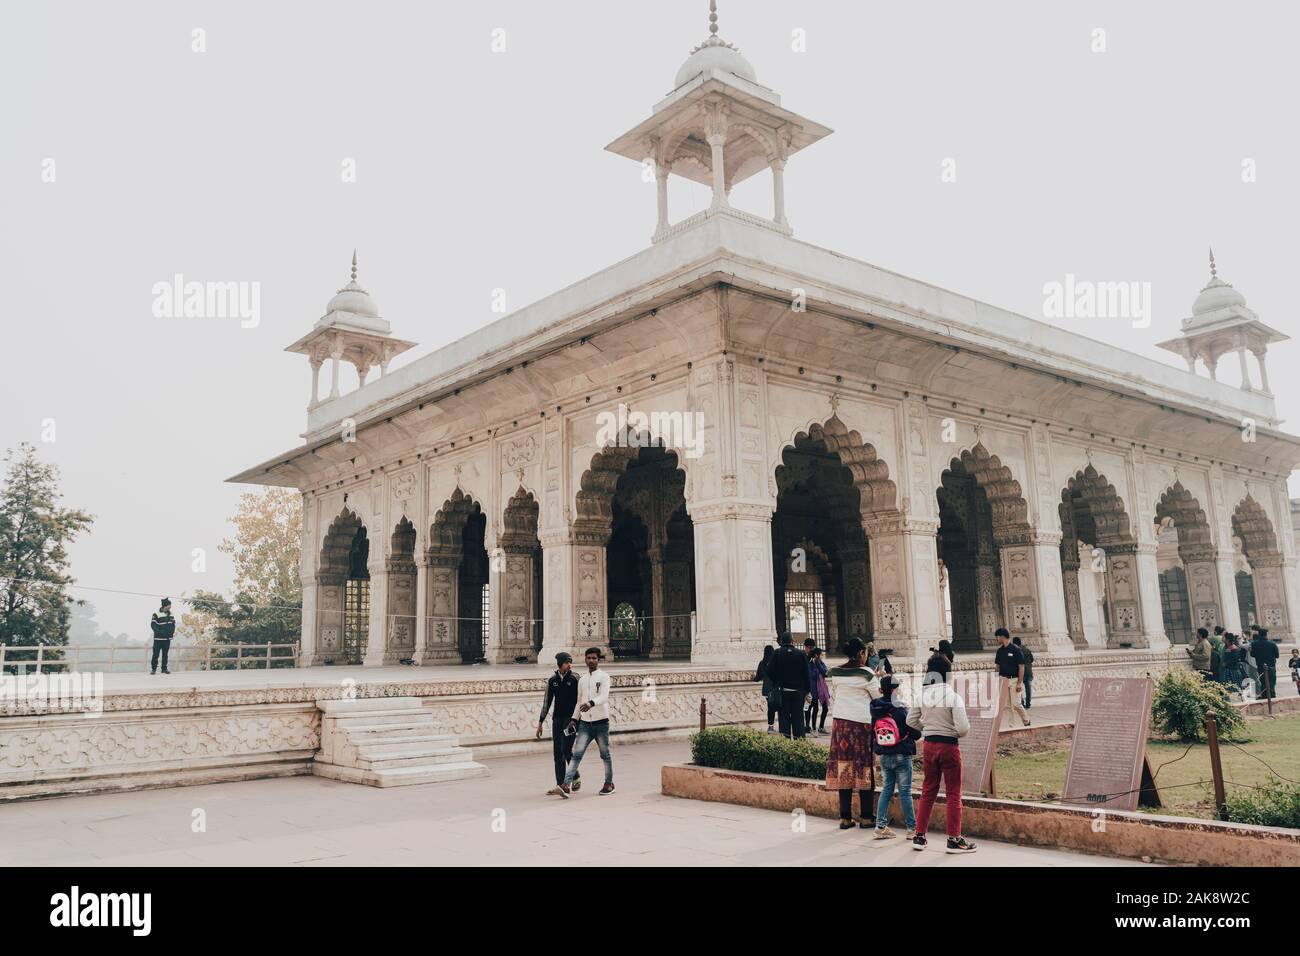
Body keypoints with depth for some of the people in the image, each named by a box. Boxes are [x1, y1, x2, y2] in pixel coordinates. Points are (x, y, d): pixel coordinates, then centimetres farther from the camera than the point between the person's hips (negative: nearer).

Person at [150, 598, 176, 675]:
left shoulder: (170, 614, 8)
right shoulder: (157, 614, -11)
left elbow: (173, 623, 15)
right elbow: (153, 625, -12)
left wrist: (172, 630, -3)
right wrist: (160, 632, -21)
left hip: (167, 638, 5)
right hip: (158, 638, -5)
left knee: (165, 654, 10)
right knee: (156, 654, -3)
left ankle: (164, 668, 16)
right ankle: (153, 669, 6)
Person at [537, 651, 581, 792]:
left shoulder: (575, 679, -4)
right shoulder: (552, 680, 8)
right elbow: (547, 702, 13)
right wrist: (540, 722, 11)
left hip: (571, 718, -4)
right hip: (557, 719, 4)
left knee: (566, 750, -11)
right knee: (557, 752, 3)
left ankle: (575, 778, 9)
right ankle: (560, 784, 9)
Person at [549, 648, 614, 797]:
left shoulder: (604, 677, -3)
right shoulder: (582, 679, 14)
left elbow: (604, 696, -18)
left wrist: (591, 703, -35)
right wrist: (574, 719, 10)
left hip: (601, 721, -4)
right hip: (585, 723, 4)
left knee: (605, 754, 8)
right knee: (577, 754, -7)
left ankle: (609, 783, 23)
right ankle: (566, 785, -15)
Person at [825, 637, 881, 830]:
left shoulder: (836, 672, 5)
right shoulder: (866, 674, -9)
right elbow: (879, 697, -2)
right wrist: (879, 680, 16)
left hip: (840, 721, 4)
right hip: (862, 723, -4)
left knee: (843, 765, 6)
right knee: (864, 767, 4)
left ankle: (845, 817, 9)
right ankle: (866, 817, 9)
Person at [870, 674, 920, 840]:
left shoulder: (876, 710, -2)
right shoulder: (902, 710, -17)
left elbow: (872, 733, 6)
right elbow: (916, 734, -11)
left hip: (884, 757, 4)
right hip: (902, 756, -4)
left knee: (886, 789, 13)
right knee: (905, 792, 4)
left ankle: (880, 826, 10)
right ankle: (912, 828, 11)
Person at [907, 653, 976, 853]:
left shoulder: (922, 695, -2)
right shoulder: (953, 697, -16)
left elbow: (911, 720, 5)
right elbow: (963, 729, -20)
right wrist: (963, 729, 2)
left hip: (929, 745, 5)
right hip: (949, 746, -5)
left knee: (928, 792, 16)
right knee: (953, 795, 7)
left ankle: (919, 836, 19)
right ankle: (954, 839, 12)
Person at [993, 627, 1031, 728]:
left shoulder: (1015, 649, -10)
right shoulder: (1000, 650, 8)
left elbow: (1021, 666, -10)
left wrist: (1019, 682, -14)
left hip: (1014, 679, -6)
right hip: (1003, 679, 6)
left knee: (1016, 703, -5)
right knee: (1007, 704, 4)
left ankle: (1026, 721, 16)